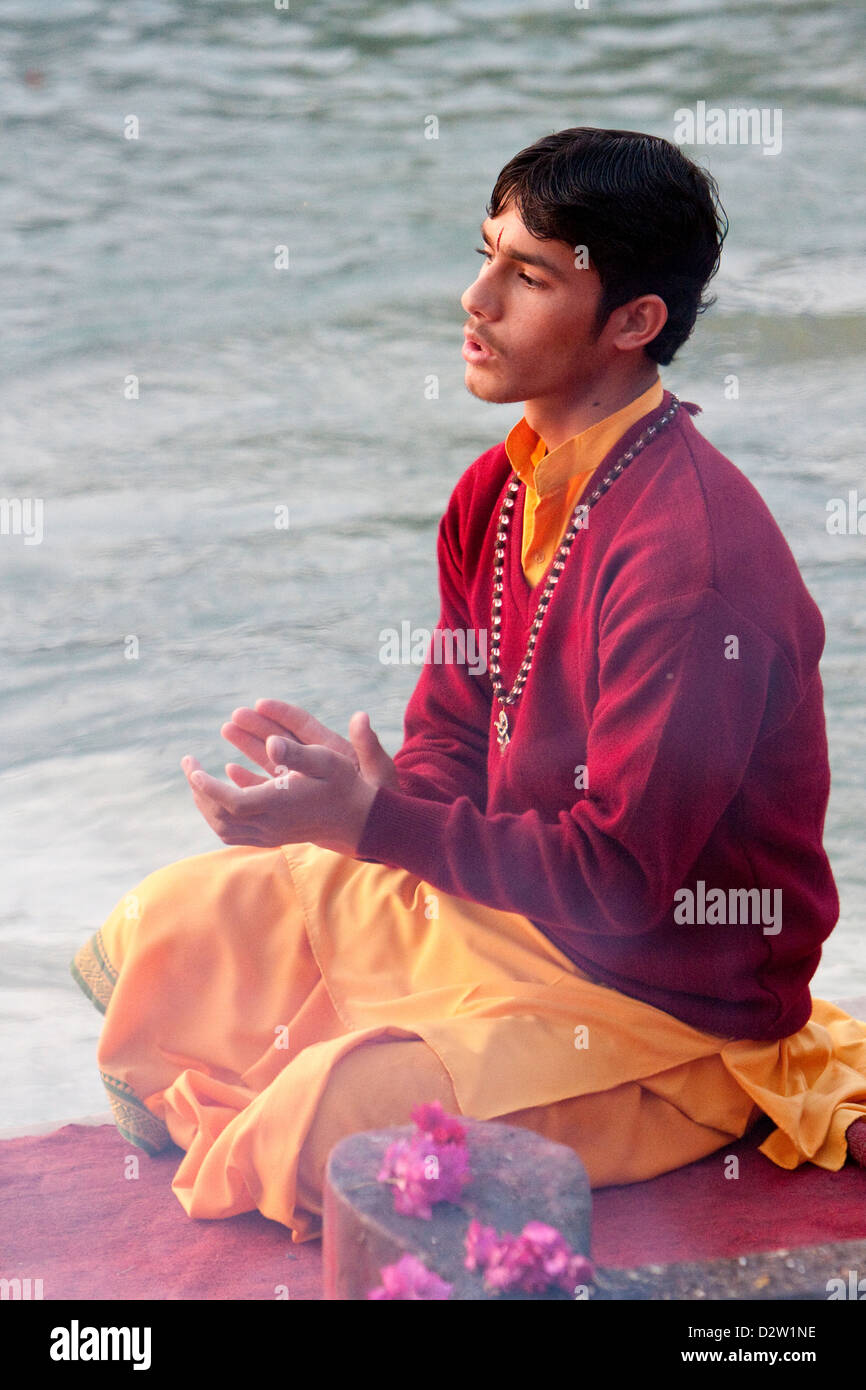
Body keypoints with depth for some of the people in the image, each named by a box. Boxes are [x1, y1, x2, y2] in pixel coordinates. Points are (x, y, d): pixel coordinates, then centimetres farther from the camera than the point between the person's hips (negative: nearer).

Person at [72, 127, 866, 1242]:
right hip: (506, 908, 9)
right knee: (163, 927, 4)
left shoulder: (693, 554, -27)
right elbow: (451, 749, 9)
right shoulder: (496, 492, 3)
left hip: (670, 1010, -9)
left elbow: (618, 880, -26)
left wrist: (371, 820, -30)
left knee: (324, 1126, -25)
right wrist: (345, 783, -15)